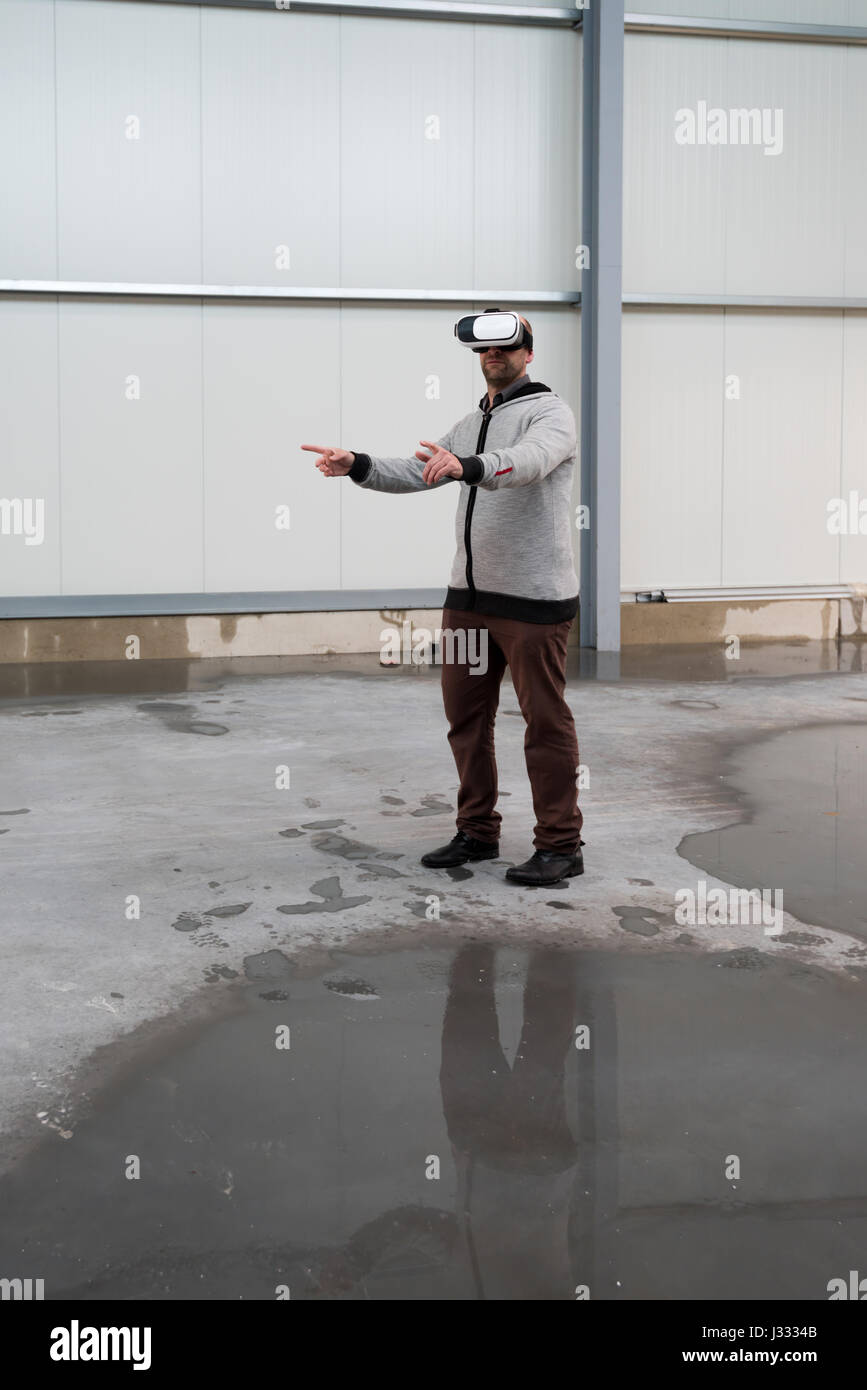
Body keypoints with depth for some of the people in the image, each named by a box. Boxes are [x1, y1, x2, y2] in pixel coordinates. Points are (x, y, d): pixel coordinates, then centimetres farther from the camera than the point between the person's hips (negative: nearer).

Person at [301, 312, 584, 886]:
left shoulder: (549, 412, -6)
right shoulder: (469, 426, 20)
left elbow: (529, 461, -28)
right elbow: (415, 472, 12)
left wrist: (467, 466, -46)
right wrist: (358, 465, -6)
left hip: (533, 597, -8)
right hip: (470, 593, 8)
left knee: (546, 719, -3)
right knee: (466, 714, 11)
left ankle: (560, 846, 5)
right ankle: (478, 832, 23)